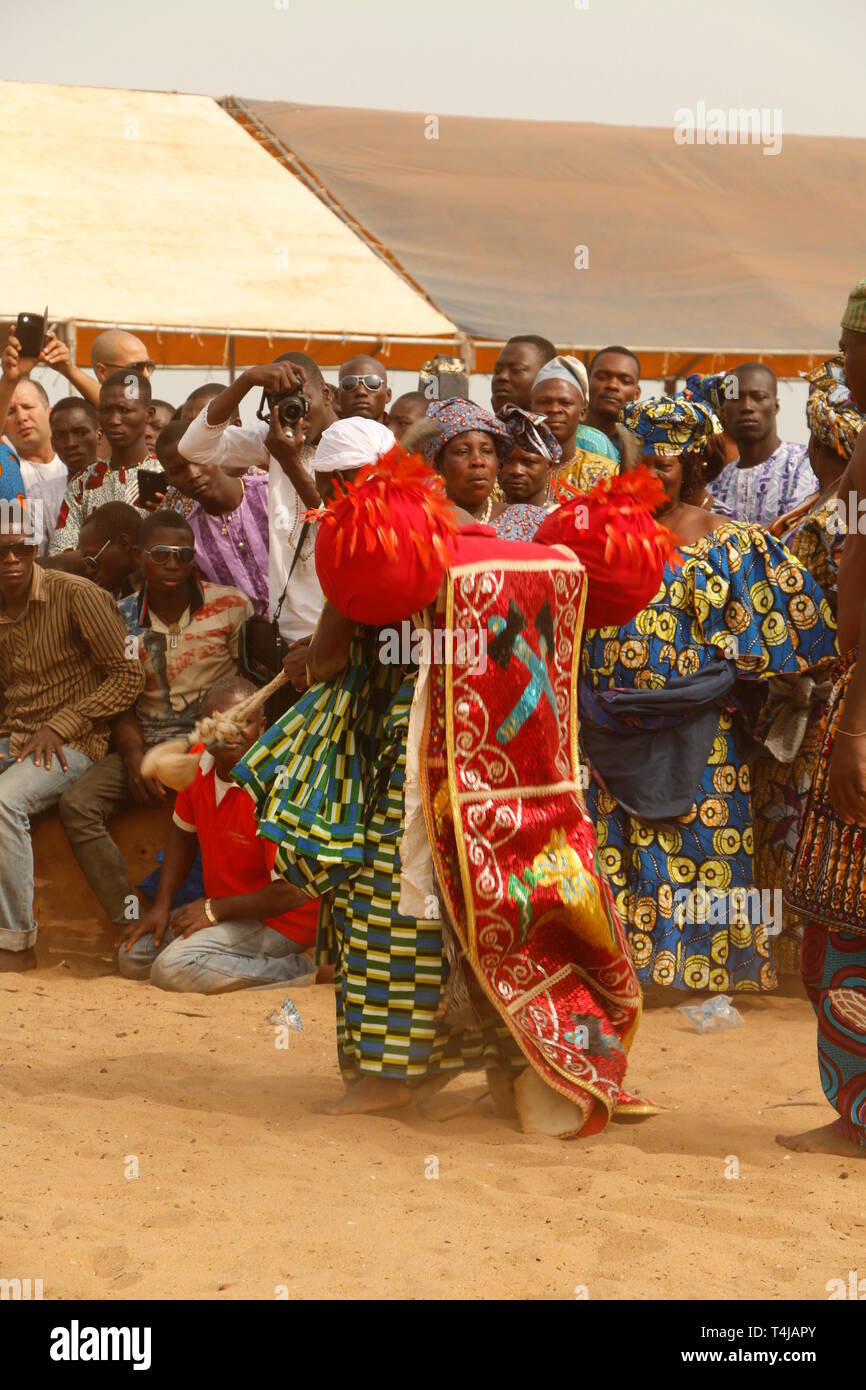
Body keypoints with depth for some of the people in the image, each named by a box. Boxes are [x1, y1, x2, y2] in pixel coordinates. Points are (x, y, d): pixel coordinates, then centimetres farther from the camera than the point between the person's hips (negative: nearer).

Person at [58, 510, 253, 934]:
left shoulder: (230, 606, -3)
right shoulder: (122, 619, 5)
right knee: (77, 805, -19)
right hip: (146, 742, 4)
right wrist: (133, 754, -11)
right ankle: (131, 925, -20)